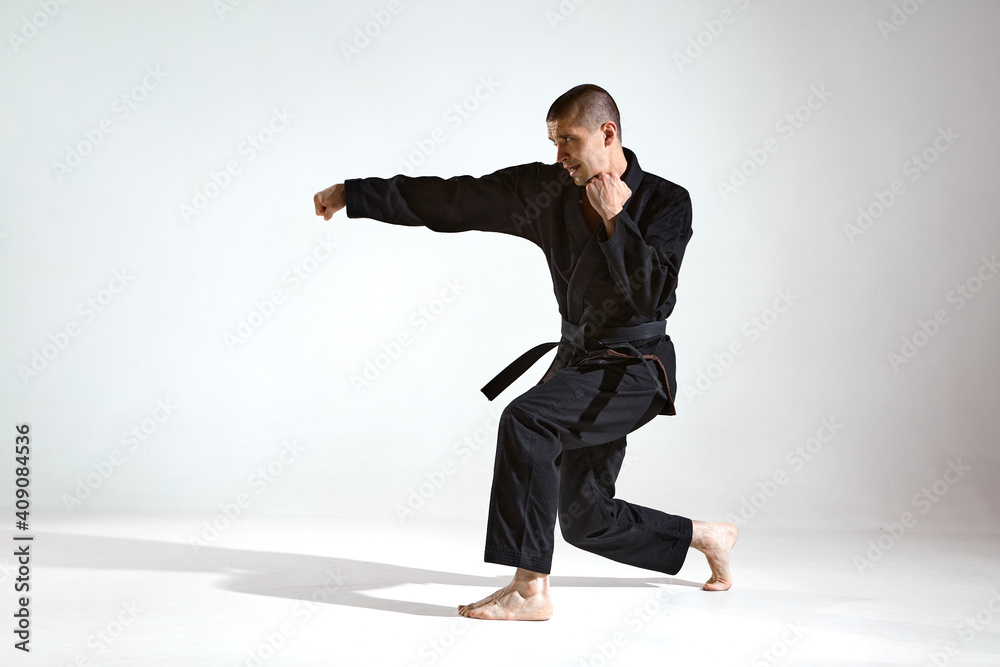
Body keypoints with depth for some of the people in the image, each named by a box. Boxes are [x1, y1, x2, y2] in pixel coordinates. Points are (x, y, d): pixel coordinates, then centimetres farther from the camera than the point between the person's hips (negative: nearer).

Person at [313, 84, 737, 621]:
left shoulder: (665, 202, -12)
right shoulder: (548, 190, -1)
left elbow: (650, 295, -24)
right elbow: (452, 200, -1)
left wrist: (614, 219, -23)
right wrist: (353, 194, -2)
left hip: (634, 367, -7)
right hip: (578, 358, 7)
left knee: (527, 421, -31)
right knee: (584, 519, 12)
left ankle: (530, 590, -26)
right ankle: (709, 537, 35)